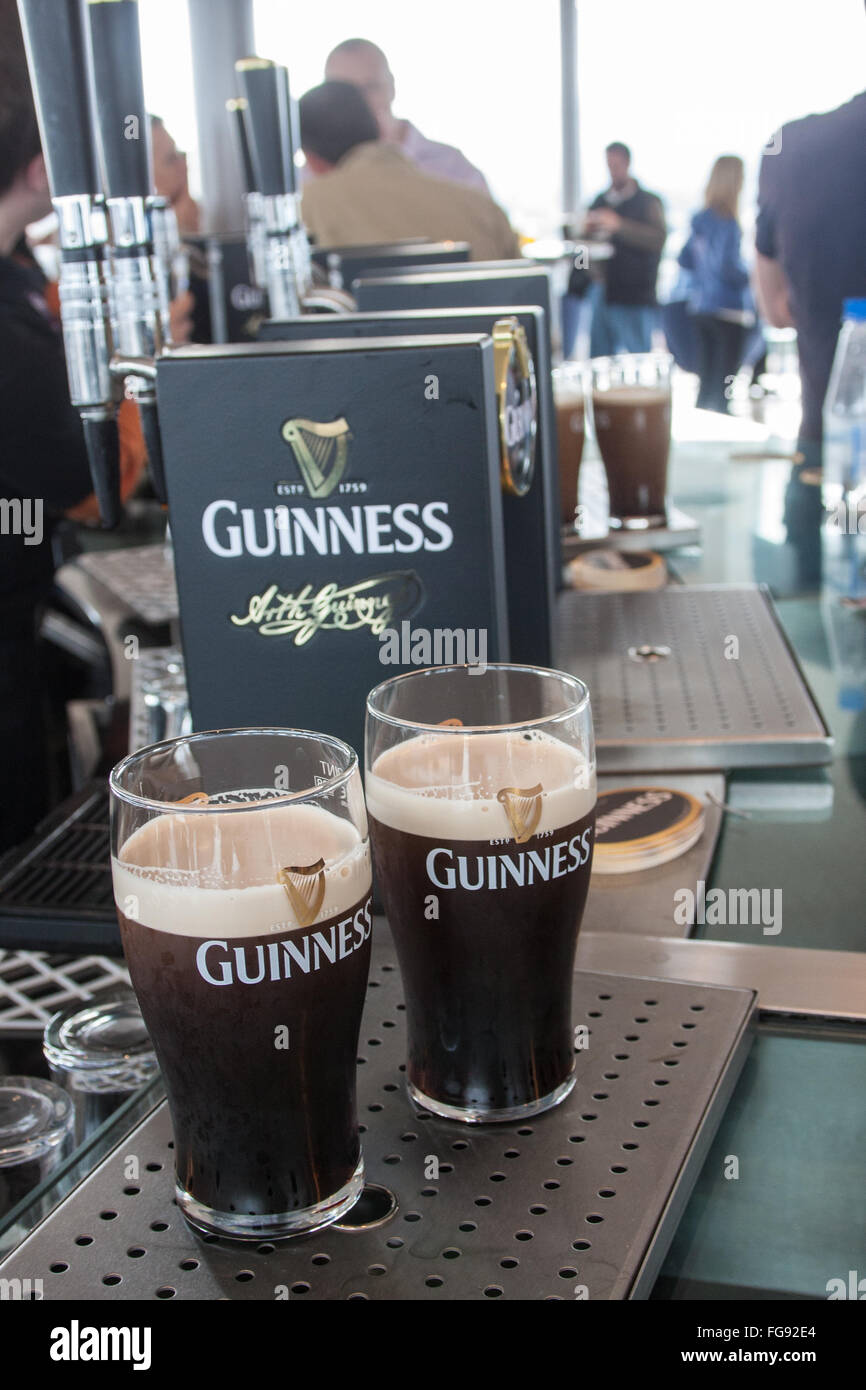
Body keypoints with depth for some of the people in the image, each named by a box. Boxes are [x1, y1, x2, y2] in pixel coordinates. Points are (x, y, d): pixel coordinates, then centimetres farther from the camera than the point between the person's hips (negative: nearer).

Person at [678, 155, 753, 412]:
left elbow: (684, 259, 16)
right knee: (723, 384, -2)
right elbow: (728, 268, -21)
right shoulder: (727, 223, -15)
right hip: (728, 312, -8)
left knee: (706, 382, 12)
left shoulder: (701, 219, 8)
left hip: (700, 310, 8)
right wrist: (750, 277, -4)